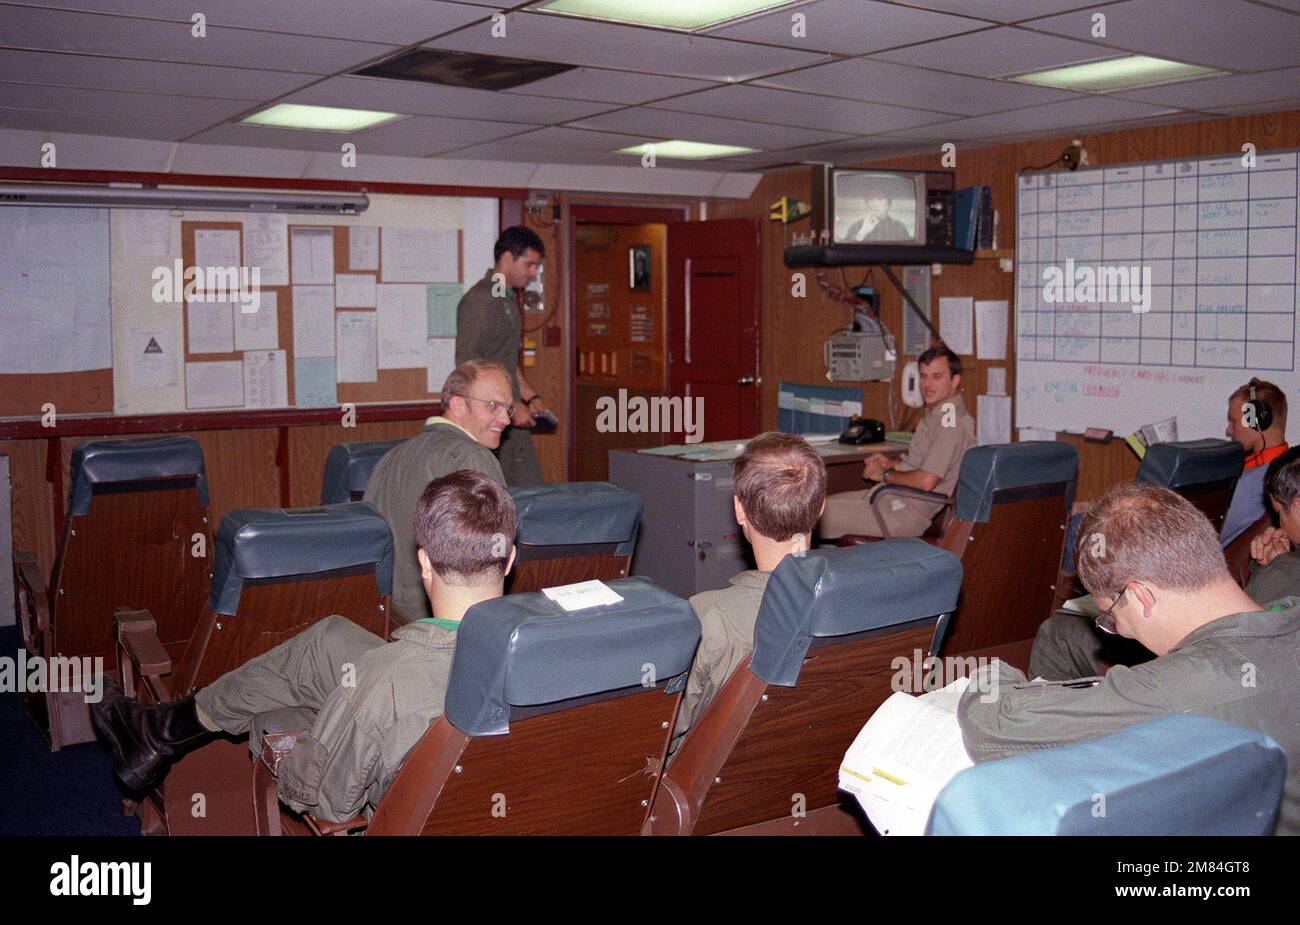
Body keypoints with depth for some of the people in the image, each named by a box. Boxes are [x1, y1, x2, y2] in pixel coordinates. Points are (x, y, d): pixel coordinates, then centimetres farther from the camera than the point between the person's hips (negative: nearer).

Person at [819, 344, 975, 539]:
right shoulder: (936, 414, 15)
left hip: (907, 510, -10)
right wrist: (892, 462, 10)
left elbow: (926, 481, -25)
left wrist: (885, 474, -11)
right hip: (890, 496, 11)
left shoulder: (951, 422, -18)